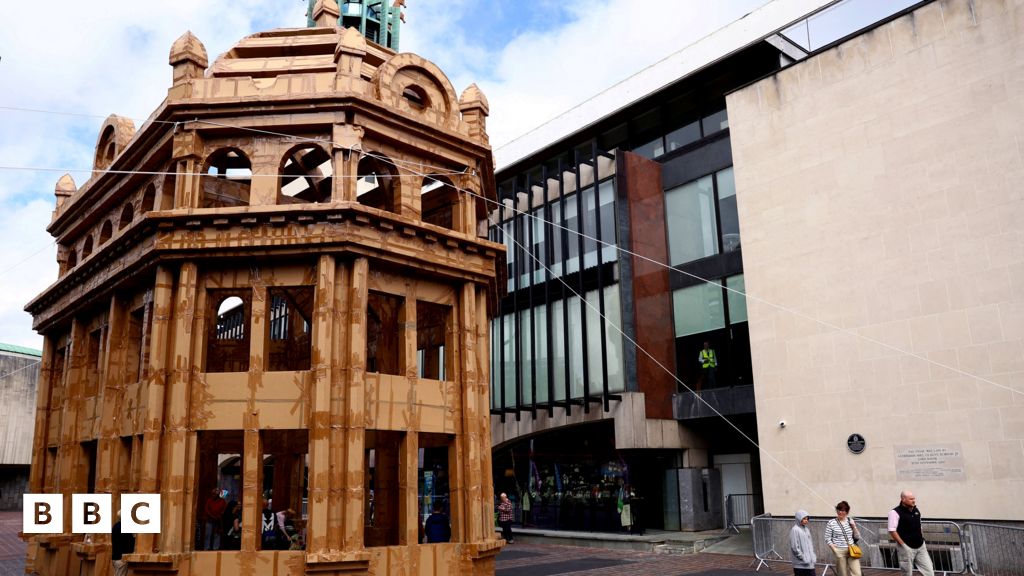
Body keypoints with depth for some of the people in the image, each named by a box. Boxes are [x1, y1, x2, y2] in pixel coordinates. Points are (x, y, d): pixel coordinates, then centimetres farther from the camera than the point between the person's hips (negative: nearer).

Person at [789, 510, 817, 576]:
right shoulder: (795, 530, -12)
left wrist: (813, 556, 9)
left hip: (810, 563, 7)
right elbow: (794, 547, -15)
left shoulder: (806, 529, 12)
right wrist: (803, 558, -15)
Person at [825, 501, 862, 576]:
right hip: (840, 552, -3)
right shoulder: (831, 523, -1)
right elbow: (827, 539, 0)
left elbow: (857, 537, 11)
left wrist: (854, 526, -3)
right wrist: (834, 549, -11)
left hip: (852, 550, 3)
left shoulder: (850, 521, 9)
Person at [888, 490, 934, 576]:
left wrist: (922, 538, 13)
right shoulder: (895, 512, -15)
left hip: (921, 547, 6)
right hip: (907, 549, -6)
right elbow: (892, 531, -17)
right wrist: (903, 545, -18)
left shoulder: (916, 510, 7)